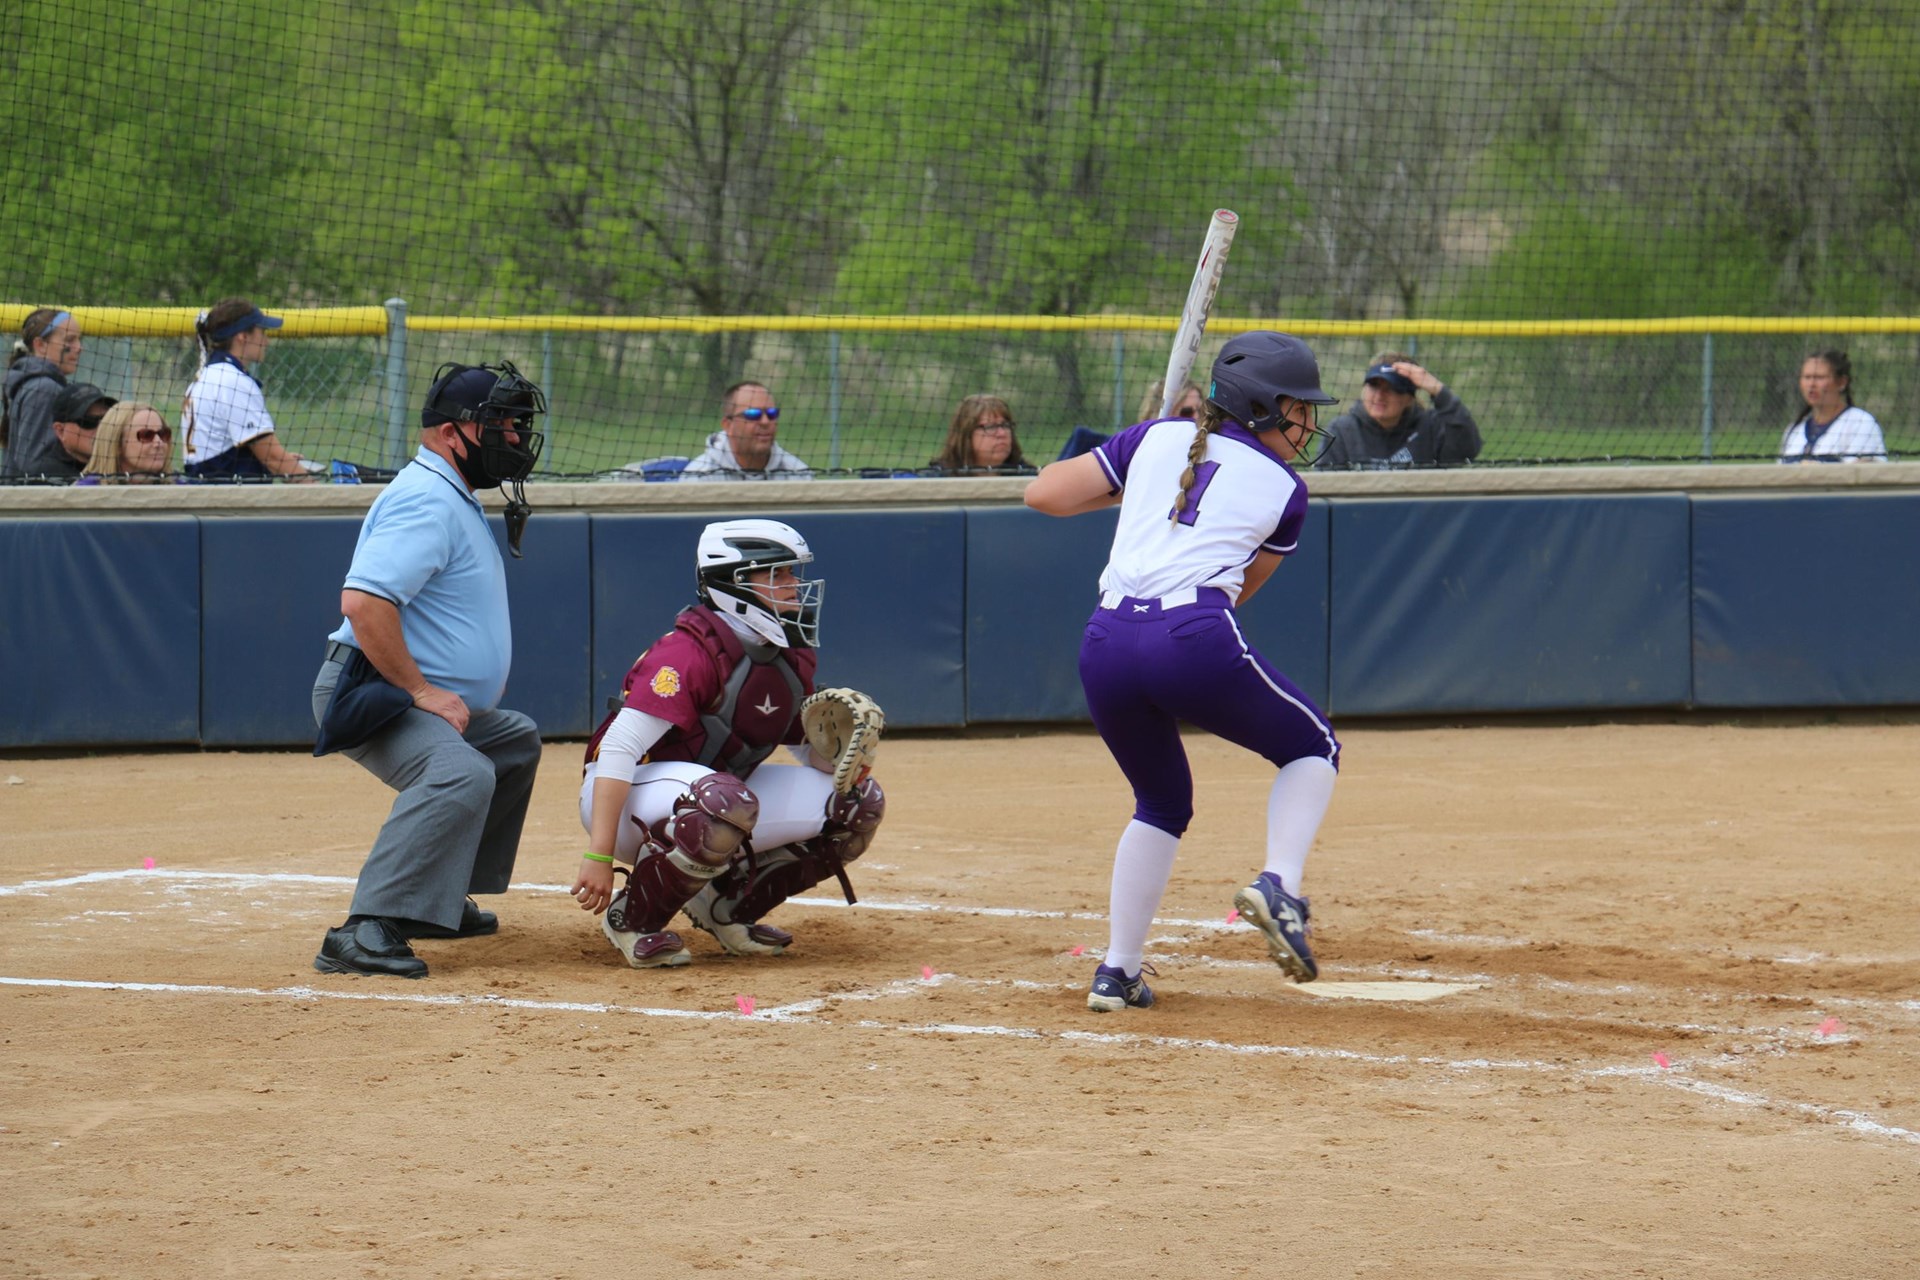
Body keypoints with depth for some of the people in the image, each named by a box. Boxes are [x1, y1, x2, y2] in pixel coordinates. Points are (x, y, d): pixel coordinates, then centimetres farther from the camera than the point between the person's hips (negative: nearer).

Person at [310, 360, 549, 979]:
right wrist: (421, 690, -26)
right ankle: (367, 932, -44)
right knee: (462, 774, -35)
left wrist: (444, 693, 17)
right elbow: (363, 600, -30)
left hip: (431, 701, 11)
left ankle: (443, 899, 28)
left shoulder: (454, 498, 18)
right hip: (371, 694, -11)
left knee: (517, 741, 29)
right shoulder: (426, 499, -17)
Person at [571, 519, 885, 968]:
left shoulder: (792, 660, 3)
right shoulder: (690, 651, -22)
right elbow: (619, 748, -27)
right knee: (727, 804, -41)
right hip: (626, 797, -8)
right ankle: (632, 918, -18)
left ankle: (729, 906, 8)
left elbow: (813, 753, 13)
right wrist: (599, 855, -34)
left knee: (860, 802, -1)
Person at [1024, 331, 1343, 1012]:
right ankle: (1279, 884, -3)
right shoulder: (1283, 489, 14)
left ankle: (1118, 972, 17)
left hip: (1107, 646, 4)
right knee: (1312, 748, 22)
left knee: (1162, 802, 26)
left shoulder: (1156, 439, 19)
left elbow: (1044, 493, 16)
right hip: (1199, 640, -4)